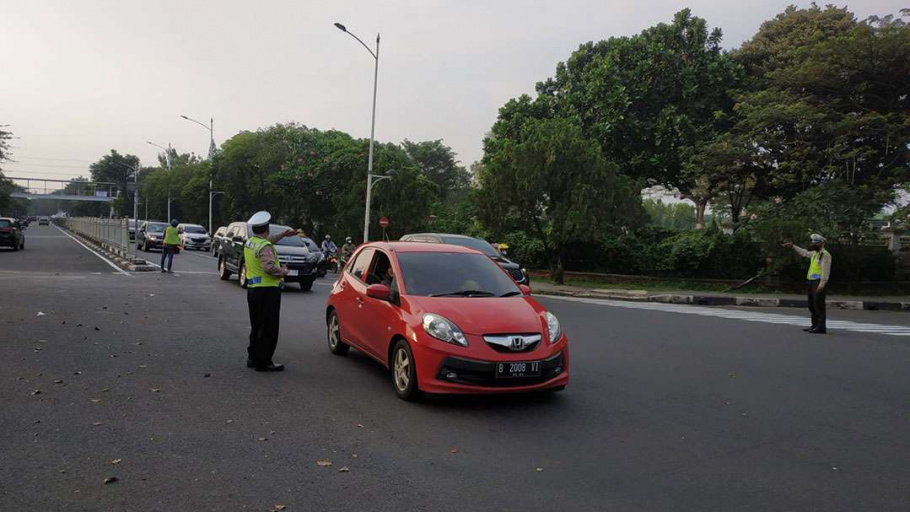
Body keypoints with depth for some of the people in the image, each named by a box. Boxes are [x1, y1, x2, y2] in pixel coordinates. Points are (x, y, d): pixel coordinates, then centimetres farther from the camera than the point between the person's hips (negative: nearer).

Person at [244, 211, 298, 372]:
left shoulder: (249, 243, 11)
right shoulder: (265, 247, -18)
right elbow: (269, 267, -31)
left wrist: (283, 235, 28)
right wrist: (283, 271, -14)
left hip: (252, 289, 9)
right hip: (268, 290, -9)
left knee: (256, 326, 20)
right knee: (268, 328, -2)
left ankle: (252, 357, 28)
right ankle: (263, 362, 1)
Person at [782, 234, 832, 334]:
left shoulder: (825, 255, -11)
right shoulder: (814, 253, 16)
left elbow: (826, 271, -18)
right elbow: (804, 252, 36)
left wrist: (822, 284, -24)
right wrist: (792, 246, 37)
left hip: (819, 282, -9)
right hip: (812, 282, 9)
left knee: (819, 305, -10)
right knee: (812, 305, 12)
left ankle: (821, 327, -8)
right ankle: (815, 325, 18)